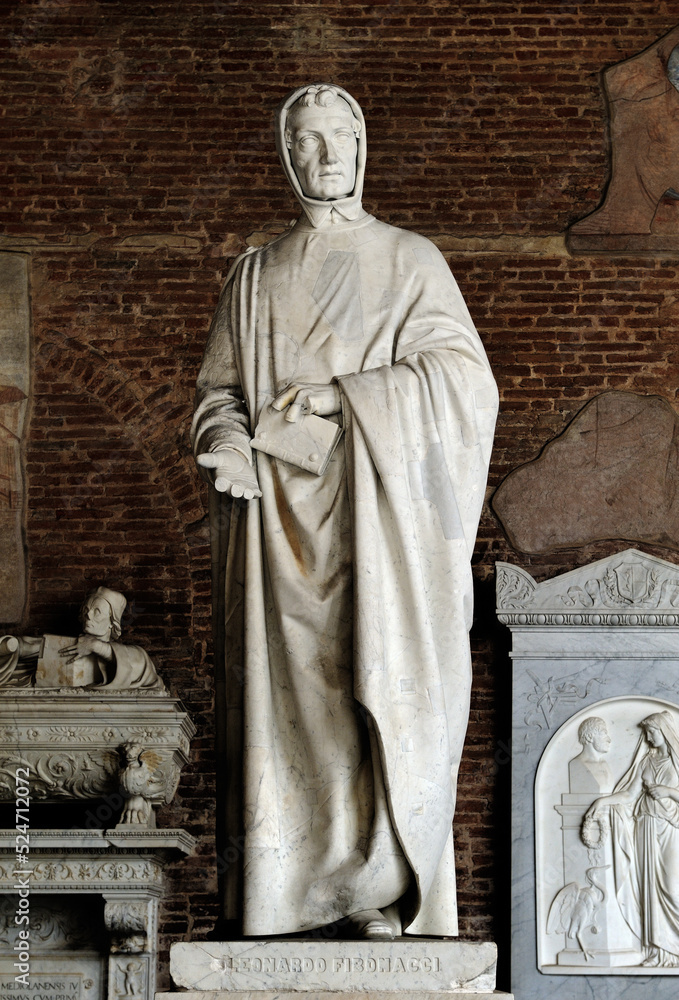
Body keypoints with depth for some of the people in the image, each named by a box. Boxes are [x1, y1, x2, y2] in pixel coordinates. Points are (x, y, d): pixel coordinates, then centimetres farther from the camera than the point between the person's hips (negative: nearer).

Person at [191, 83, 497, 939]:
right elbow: (218, 389, 16)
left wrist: (343, 395, -13)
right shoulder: (256, 275, 16)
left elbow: (463, 375, -3)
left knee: (385, 695, -8)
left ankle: (383, 896, -1)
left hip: (379, 522, -2)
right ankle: (286, 900, 1)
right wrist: (227, 443, -7)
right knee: (285, 696, -3)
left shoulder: (411, 263, 7)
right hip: (280, 526, 2)